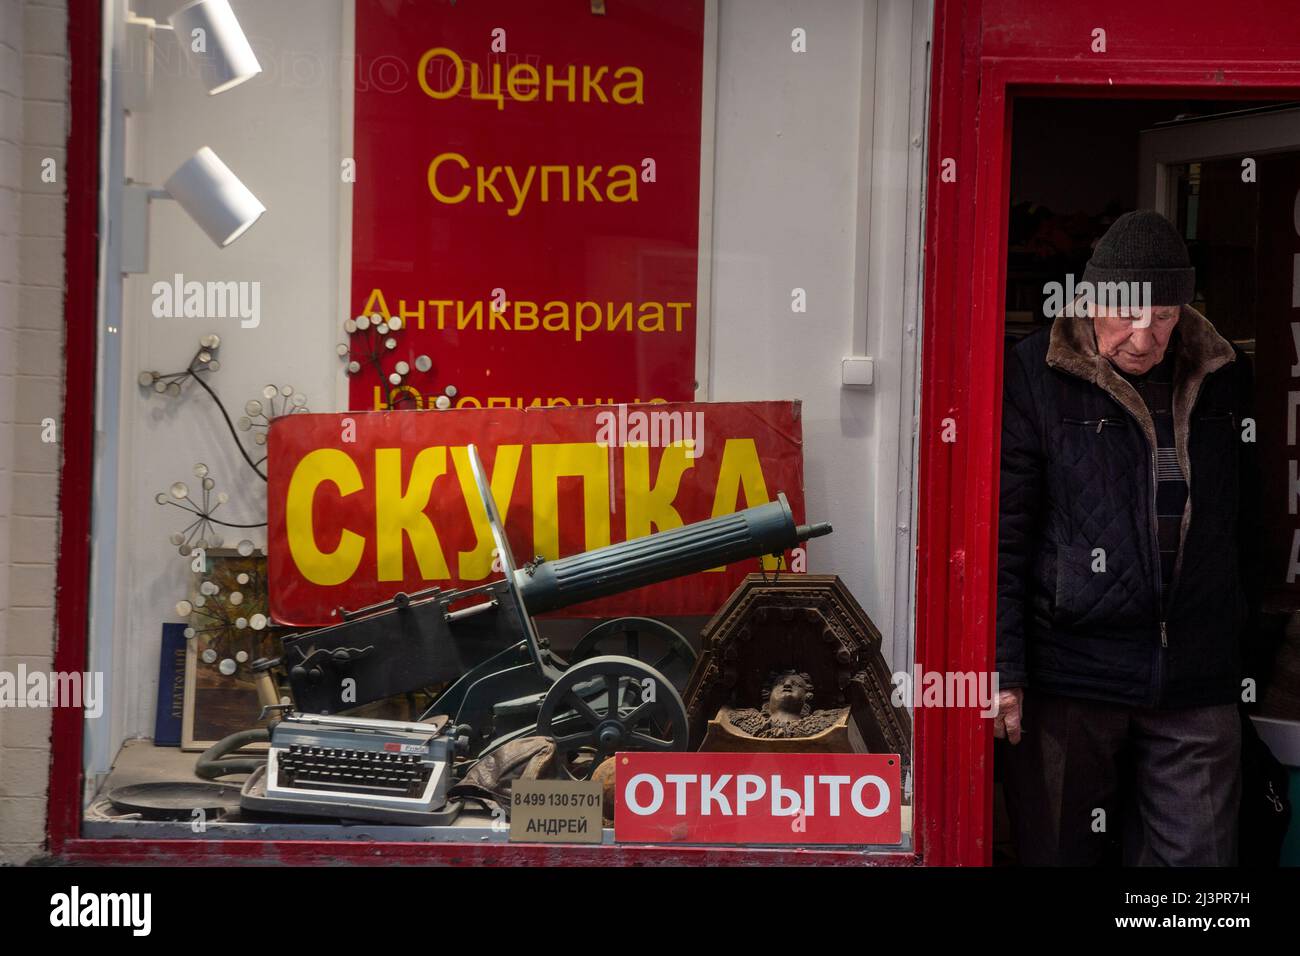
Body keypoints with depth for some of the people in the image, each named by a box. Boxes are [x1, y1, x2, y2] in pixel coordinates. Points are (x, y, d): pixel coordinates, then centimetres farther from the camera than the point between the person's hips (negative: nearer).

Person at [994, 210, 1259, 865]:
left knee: (1198, 856, 5)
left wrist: (1239, 649, 17)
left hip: (1197, 687, 3)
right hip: (1069, 675, -3)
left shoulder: (1224, 379, 8)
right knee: (1061, 853, 9)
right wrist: (1002, 667, -12)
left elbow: (1244, 526, 16)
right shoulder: (1034, 377, -4)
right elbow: (1002, 534, -7)